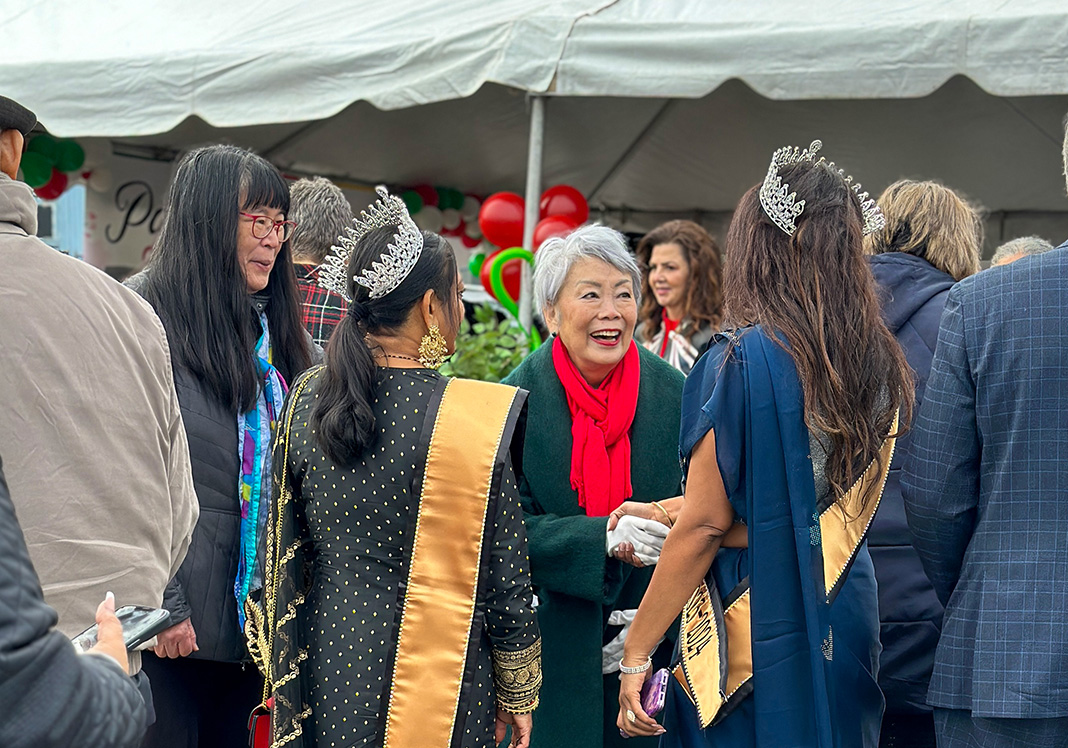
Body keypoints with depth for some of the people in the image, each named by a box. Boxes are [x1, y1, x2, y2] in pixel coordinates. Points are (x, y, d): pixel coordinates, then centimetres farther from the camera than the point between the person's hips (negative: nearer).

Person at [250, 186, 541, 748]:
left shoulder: (306, 400, -2)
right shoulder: (473, 422, -17)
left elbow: (284, 549, 6)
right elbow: (504, 575, -10)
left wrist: (285, 676, 19)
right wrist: (517, 695, 2)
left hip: (327, 670, 4)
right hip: (437, 678, -4)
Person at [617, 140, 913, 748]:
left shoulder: (742, 362, -16)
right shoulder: (882, 363, 3)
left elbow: (706, 523, -15)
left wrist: (636, 654, -7)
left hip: (754, 631, -6)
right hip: (847, 622, 6)